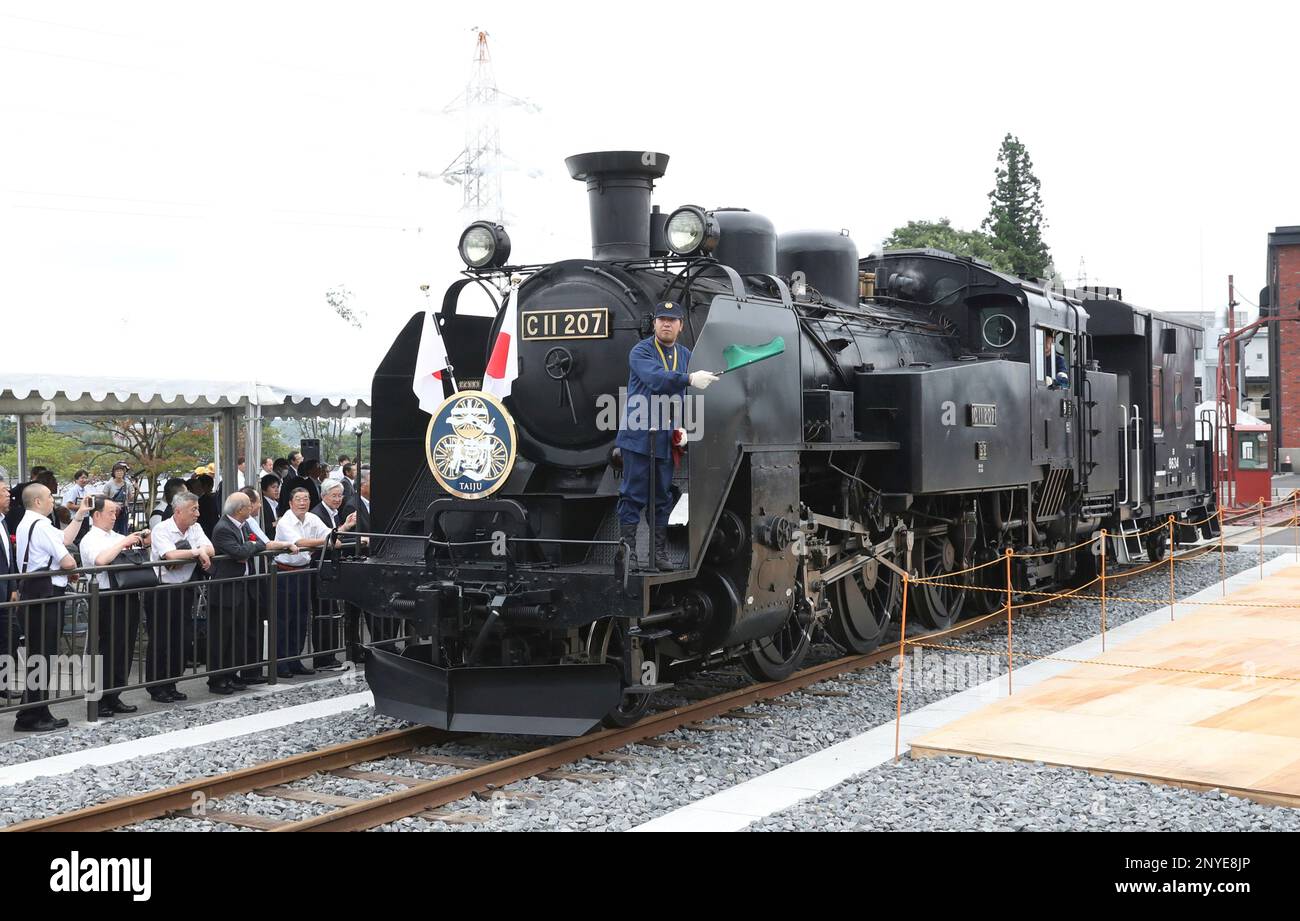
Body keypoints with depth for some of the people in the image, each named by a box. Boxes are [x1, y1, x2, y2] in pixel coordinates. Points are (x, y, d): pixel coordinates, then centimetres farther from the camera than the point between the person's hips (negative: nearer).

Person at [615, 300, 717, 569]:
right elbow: (655, 378, -26)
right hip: (638, 437, -6)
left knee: (663, 498, 11)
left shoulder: (685, 355, 13)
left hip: (666, 440, 6)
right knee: (633, 495, -3)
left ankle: (660, 551, 18)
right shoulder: (640, 352, -6)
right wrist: (689, 379, -37)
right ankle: (627, 548, 1)